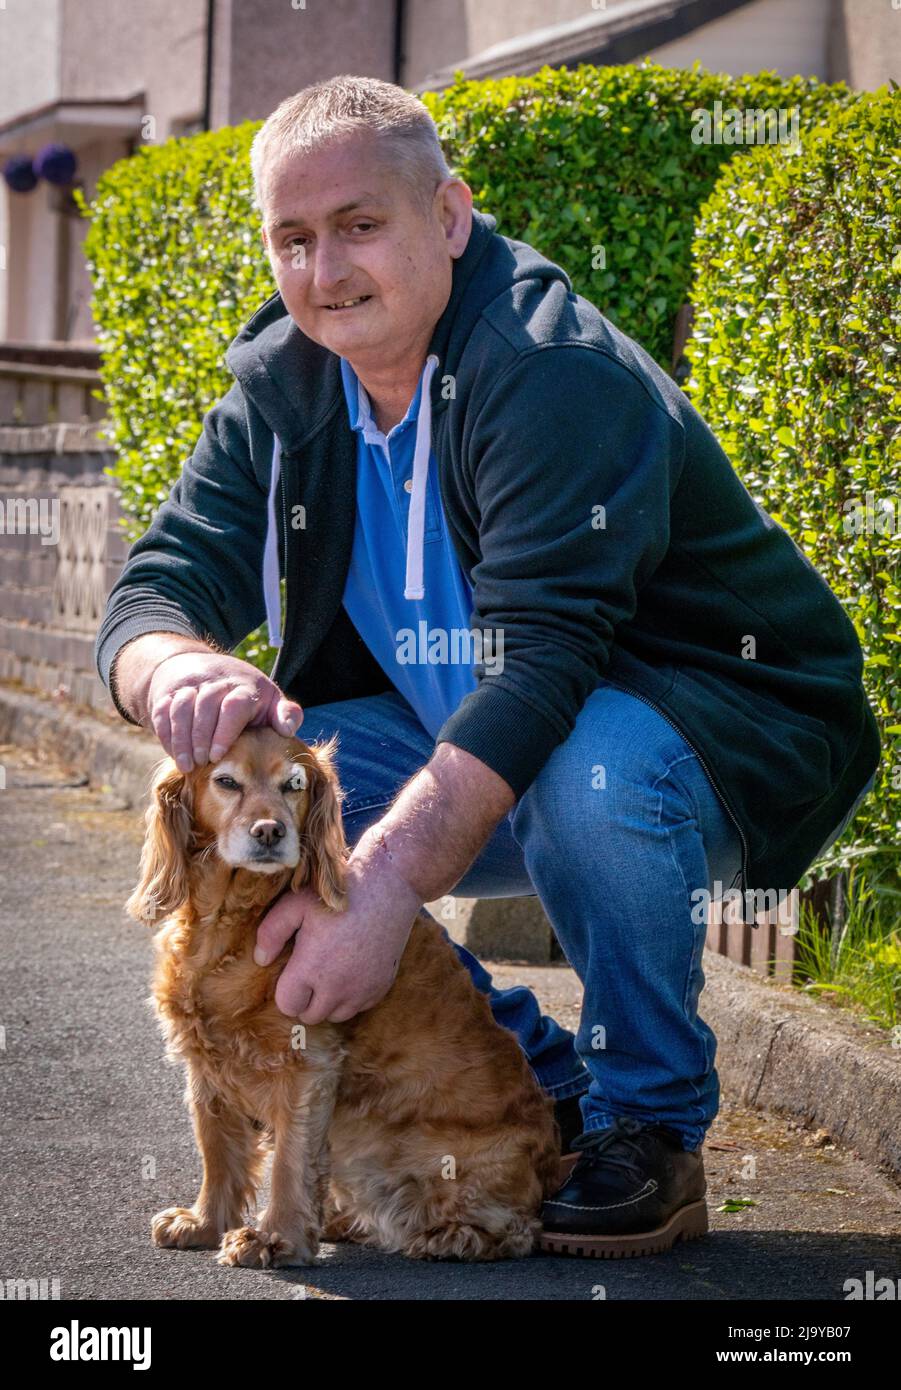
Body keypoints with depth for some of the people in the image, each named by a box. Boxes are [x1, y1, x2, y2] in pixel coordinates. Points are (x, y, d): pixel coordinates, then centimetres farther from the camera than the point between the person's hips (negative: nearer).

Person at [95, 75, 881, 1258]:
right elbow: (157, 586, -10)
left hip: (738, 746, -7)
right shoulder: (280, 392, -2)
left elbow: (545, 655, -35)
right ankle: (535, 1087, 0)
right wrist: (184, 672, -36)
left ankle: (652, 1125, -13)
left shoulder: (561, 375, -25)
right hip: (467, 763, 7)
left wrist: (383, 884, -45)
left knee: (592, 764, -39)